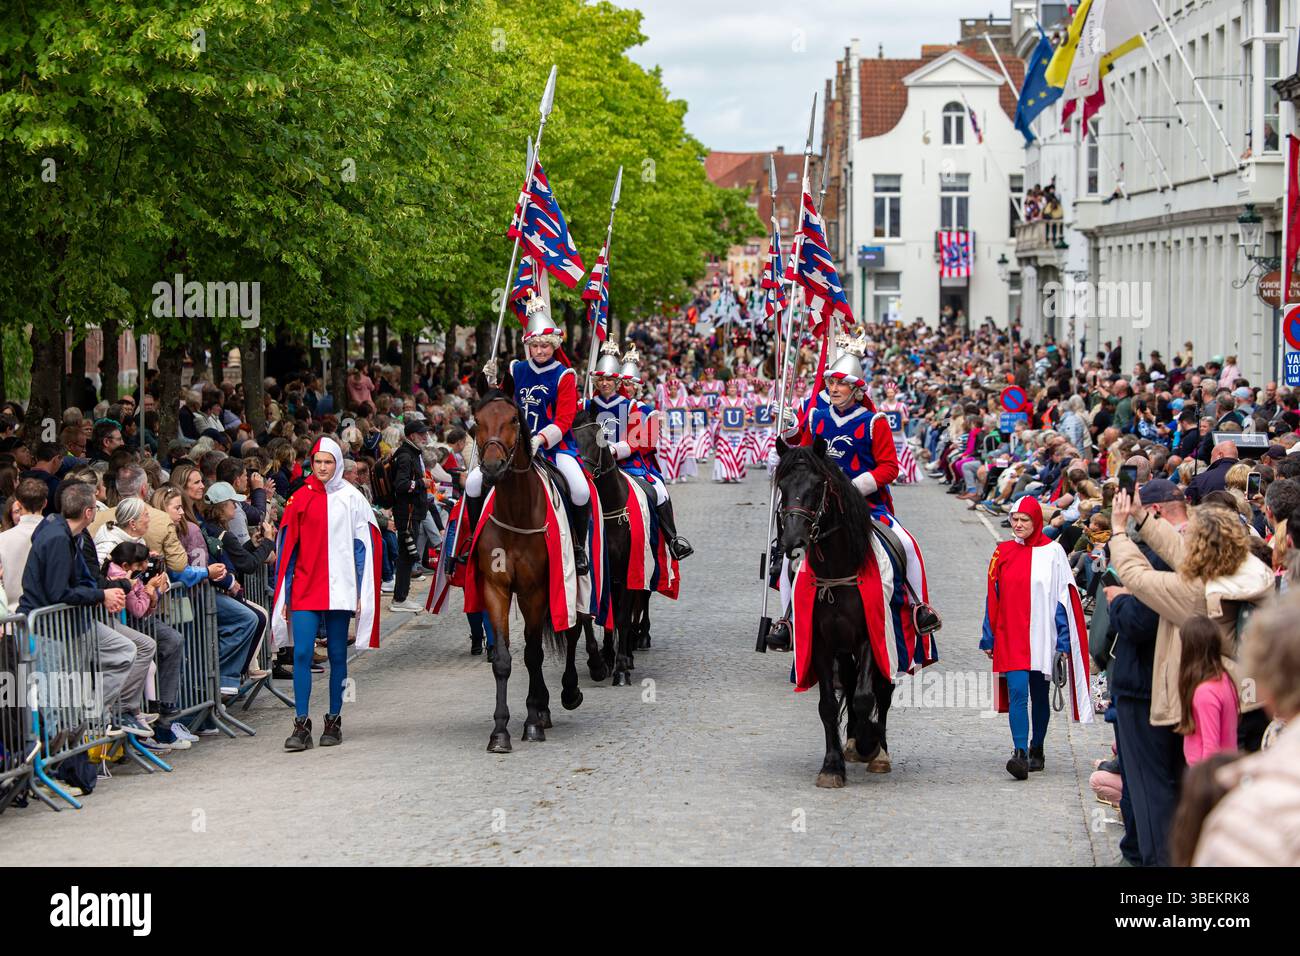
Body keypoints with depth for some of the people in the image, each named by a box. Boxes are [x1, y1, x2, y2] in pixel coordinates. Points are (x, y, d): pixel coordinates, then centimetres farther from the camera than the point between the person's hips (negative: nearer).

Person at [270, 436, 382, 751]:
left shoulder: (352, 499, 3)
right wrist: (284, 594, 5)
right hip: (305, 589, 1)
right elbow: (287, 548, 8)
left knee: (337, 655, 6)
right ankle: (301, 725, -7)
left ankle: (334, 721, 16)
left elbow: (363, 547, 4)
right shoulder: (300, 498, 6)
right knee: (301, 654, -8)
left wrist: (361, 594, -2)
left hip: (340, 590, -1)